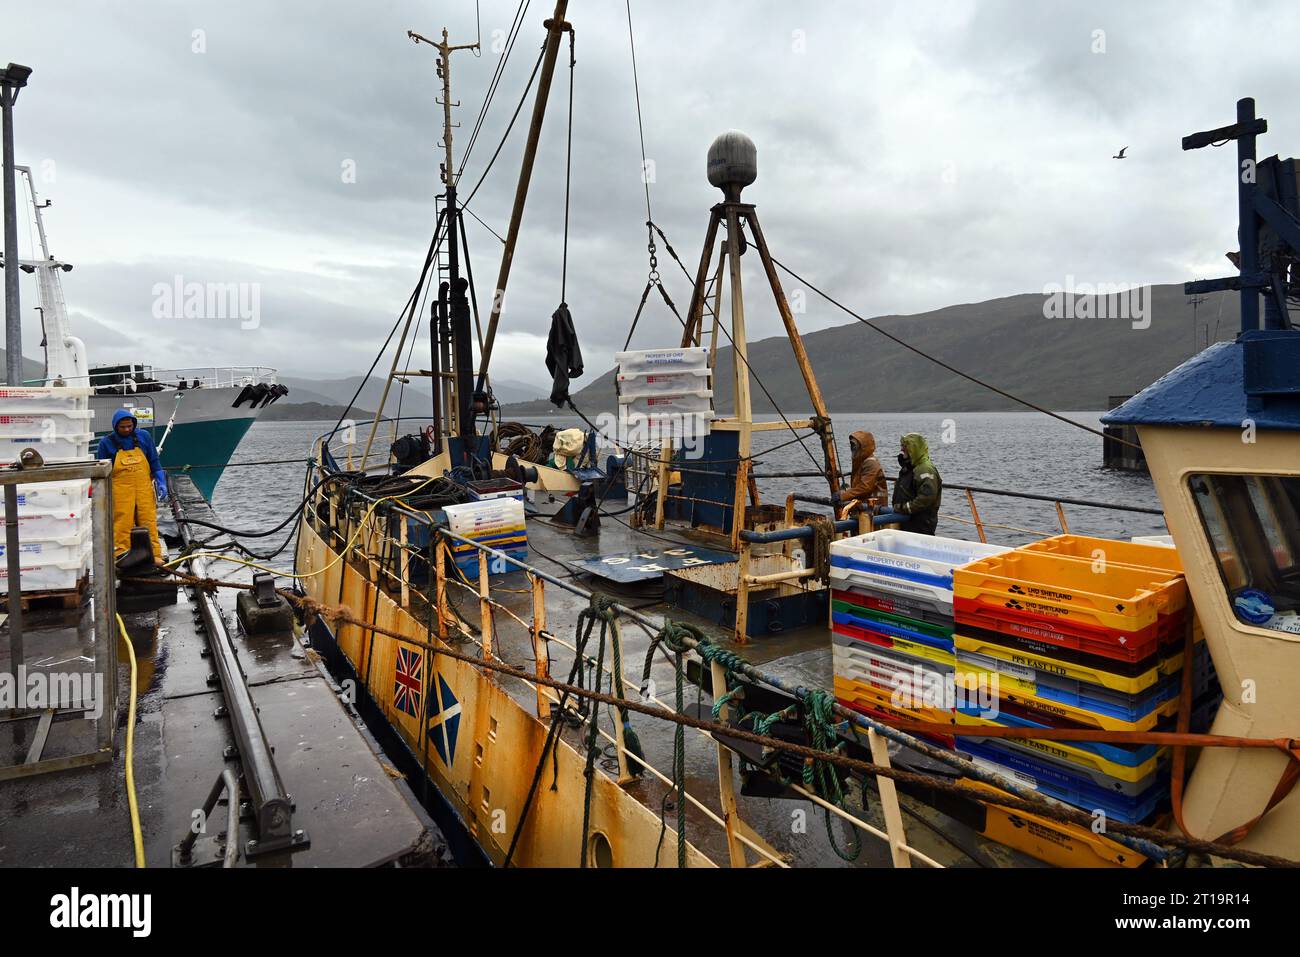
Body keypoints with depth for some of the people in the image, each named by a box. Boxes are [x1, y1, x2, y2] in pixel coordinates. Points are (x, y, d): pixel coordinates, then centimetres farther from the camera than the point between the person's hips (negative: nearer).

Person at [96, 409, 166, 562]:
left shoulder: (143, 437, 5)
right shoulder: (107, 442, 0)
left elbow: (154, 462, 11)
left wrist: (161, 483, 5)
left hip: (144, 487, 2)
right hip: (121, 489, -1)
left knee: (148, 521, 1)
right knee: (122, 524, -3)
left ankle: (154, 554, 5)